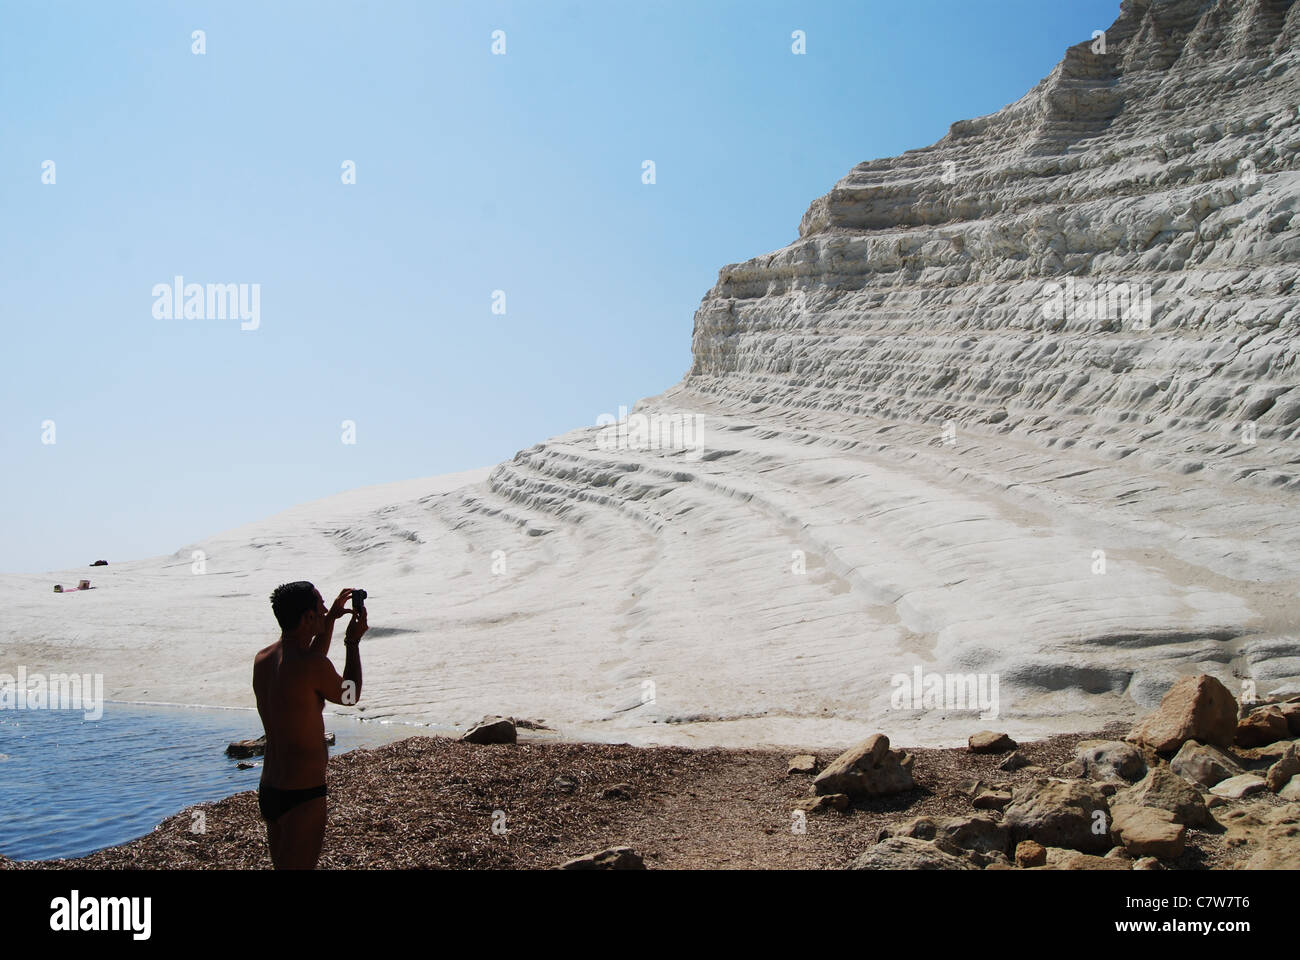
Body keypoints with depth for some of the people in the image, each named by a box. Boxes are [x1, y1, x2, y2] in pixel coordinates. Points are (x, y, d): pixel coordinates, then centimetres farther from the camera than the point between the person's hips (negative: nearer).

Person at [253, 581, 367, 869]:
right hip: (302, 797, -8)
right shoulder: (313, 665, -22)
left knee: (282, 864, 21)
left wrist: (330, 621, 23)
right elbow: (350, 695, -2)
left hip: (268, 791, 8)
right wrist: (353, 643, 9)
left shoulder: (262, 660, 2)